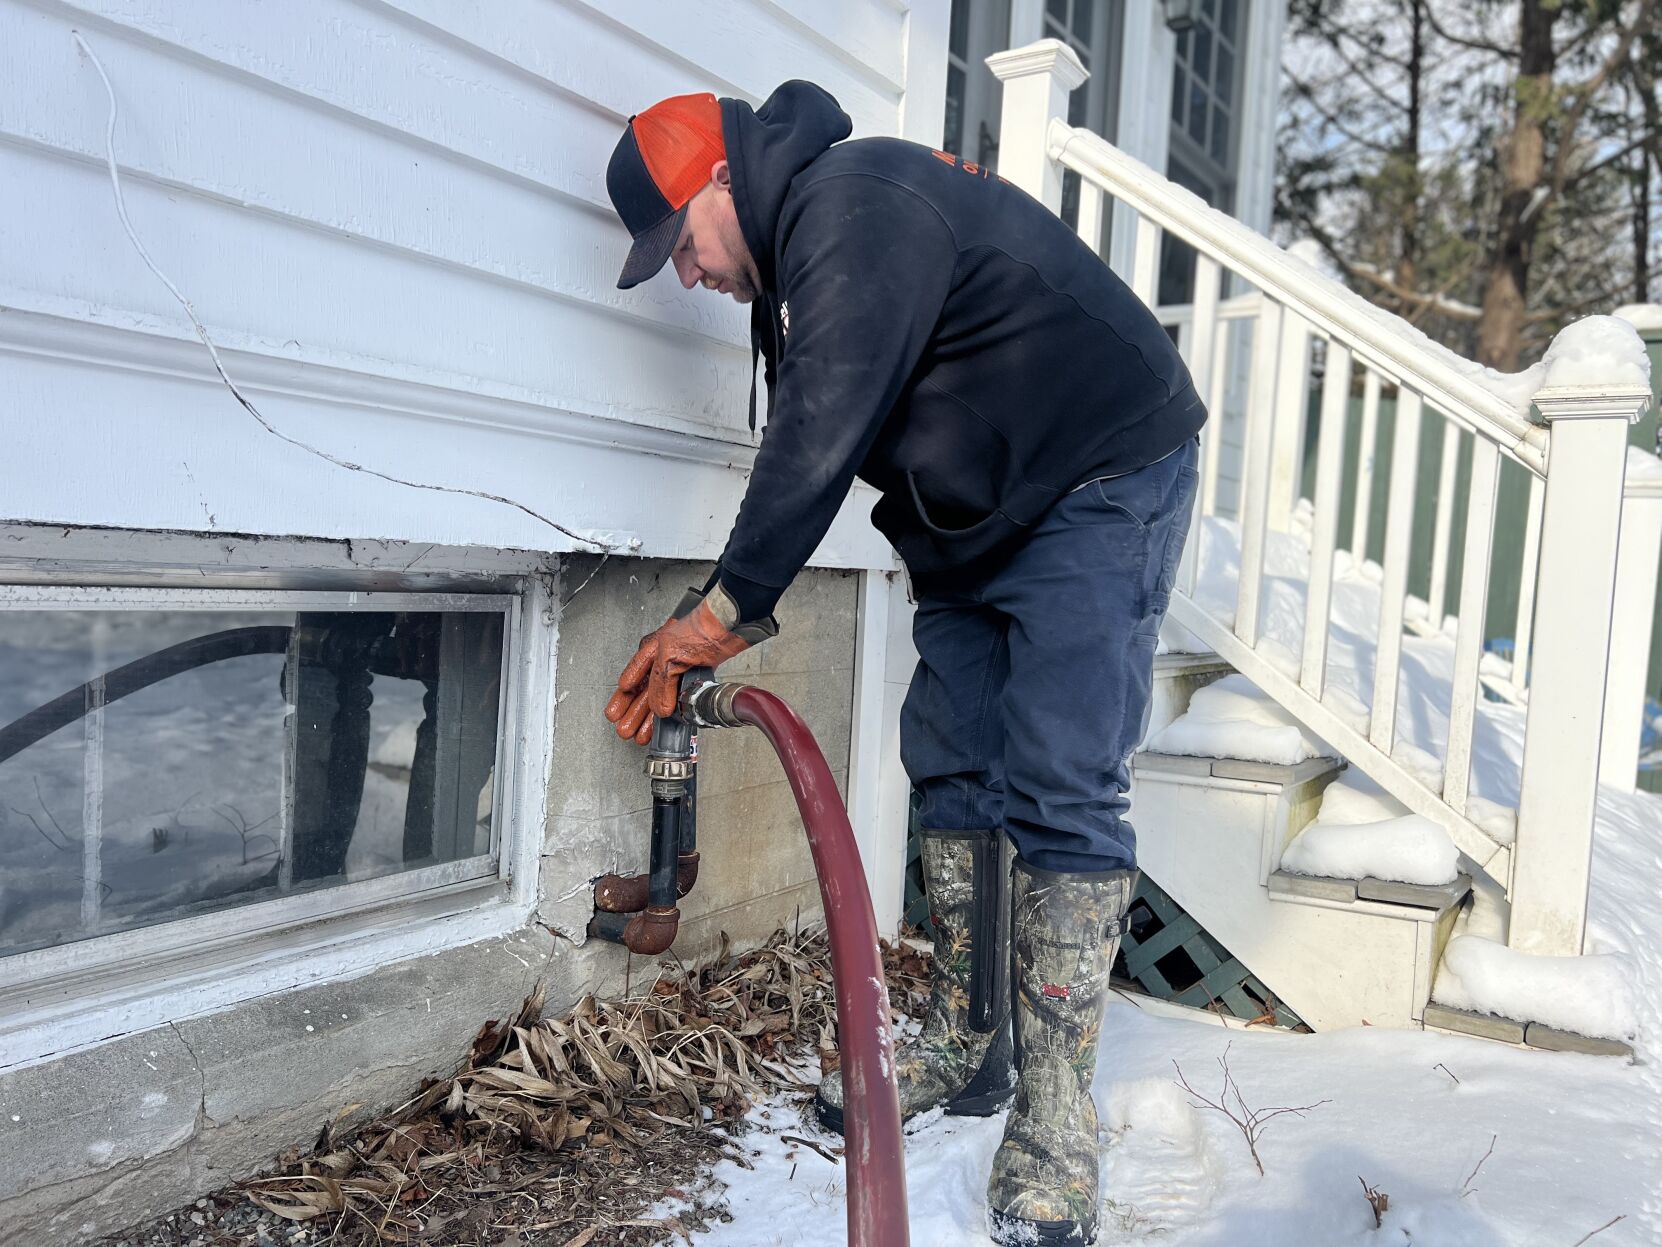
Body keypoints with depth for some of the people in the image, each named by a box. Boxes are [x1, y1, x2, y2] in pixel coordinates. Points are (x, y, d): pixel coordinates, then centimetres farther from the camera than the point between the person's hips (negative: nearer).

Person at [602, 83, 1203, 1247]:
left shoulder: (854, 208, -20)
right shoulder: (812, 235, 12)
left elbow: (819, 442, -25)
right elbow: (809, 447, 10)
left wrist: (730, 608, -14)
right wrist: (703, 628, 5)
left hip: (1105, 485, -10)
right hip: (984, 515, 10)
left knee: (1058, 790, -15)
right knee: (952, 761, 7)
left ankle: (1054, 1122, -7)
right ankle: (970, 1046, 17)